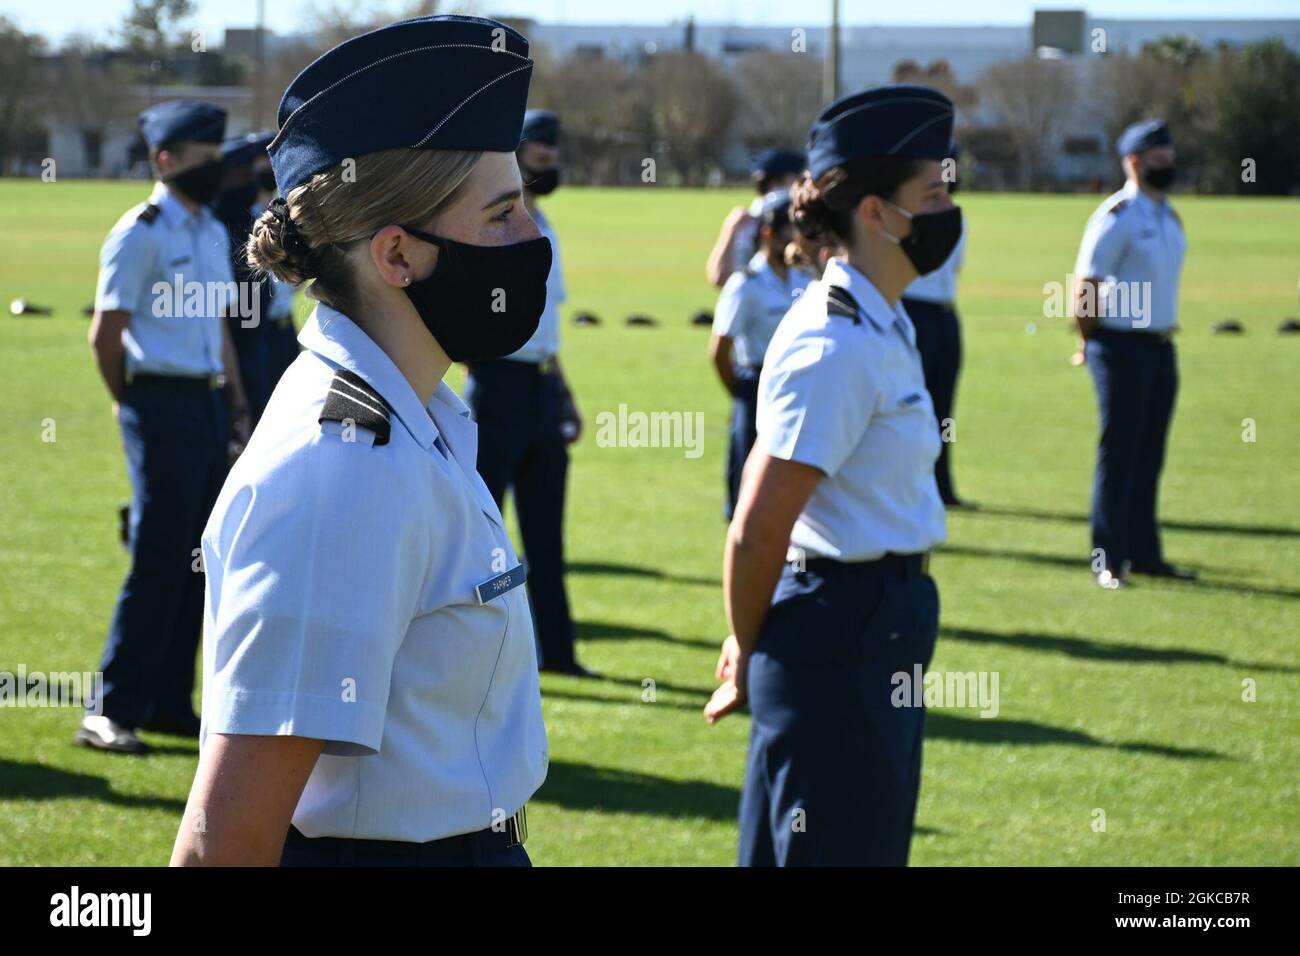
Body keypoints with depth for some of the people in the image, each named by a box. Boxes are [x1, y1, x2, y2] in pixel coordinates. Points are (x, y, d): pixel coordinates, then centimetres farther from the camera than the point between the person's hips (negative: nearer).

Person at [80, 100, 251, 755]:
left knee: (195, 560, 9)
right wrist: (131, 405, -1)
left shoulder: (213, 233, 15)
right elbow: (105, 335, -10)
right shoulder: (140, 233, -10)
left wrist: (238, 408, 16)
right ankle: (113, 710, -3)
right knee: (158, 559, -9)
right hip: (162, 405, -8)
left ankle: (169, 702, 17)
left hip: (210, 404, 8)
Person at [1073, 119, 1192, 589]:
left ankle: (1145, 553, 20)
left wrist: (1165, 334, 14)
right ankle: (1108, 558, 2)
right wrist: (1092, 346, -7)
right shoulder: (1118, 216, -13)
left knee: (1150, 455, 12)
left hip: (1161, 346, 8)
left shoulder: (1169, 216, 13)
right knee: (1119, 453, -4)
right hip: (1123, 346, -8)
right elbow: (1084, 287, -15)